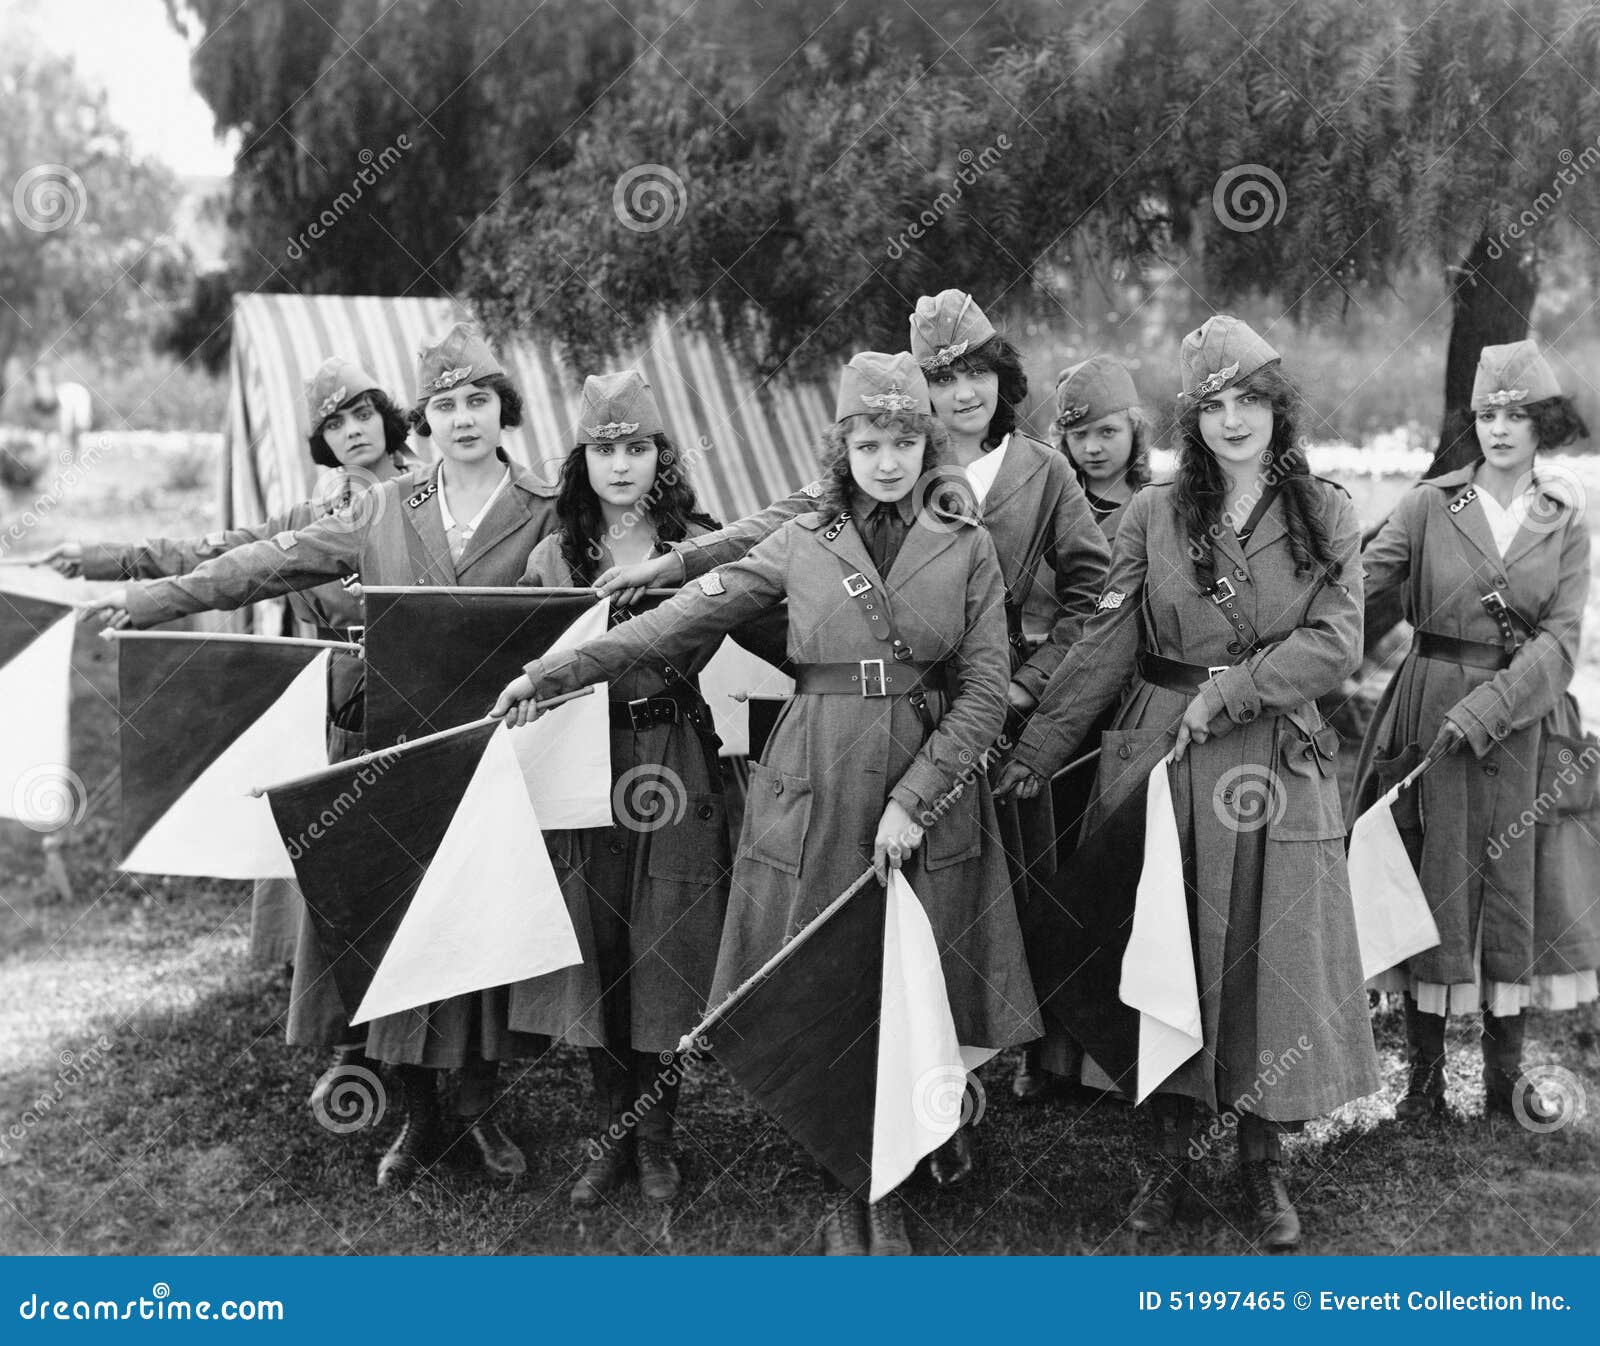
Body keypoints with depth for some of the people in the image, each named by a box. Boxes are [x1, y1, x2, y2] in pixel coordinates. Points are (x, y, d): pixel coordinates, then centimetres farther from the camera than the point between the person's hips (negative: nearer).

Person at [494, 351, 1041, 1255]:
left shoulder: (968, 545, 2)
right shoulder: (801, 544, 4)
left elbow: (986, 690, -2)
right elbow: (681, 621, 3)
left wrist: (911, 801, -11)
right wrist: (553, 672, -2)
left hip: (932, 794, 0)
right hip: (815, 790, 1)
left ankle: (890, 1192, 19)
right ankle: (847, 1191, 19)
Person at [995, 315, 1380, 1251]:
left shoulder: (1326, 514, 3)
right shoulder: (1155, 513, 3)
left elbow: (1336, 641, -7)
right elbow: (1104, 647, 2)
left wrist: (1227, 693, -15)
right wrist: (1038, 751, -2)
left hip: (1282, 767, 0)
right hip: (1163, 766, 0)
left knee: (1278, 954, 4)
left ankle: (1265, 1157, 20)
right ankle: (1172, 1149, 21)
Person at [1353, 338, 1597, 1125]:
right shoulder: (1432, 504, 0)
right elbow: (1359, 578, -11)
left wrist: (1488, 707, -17)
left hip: (1526, 721, 1)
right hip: (1432, 714, -1)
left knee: (1516, 894, 7)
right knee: (1430, 891, 3)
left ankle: (1504, 1076, 20)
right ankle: (1425, 1076, 14)